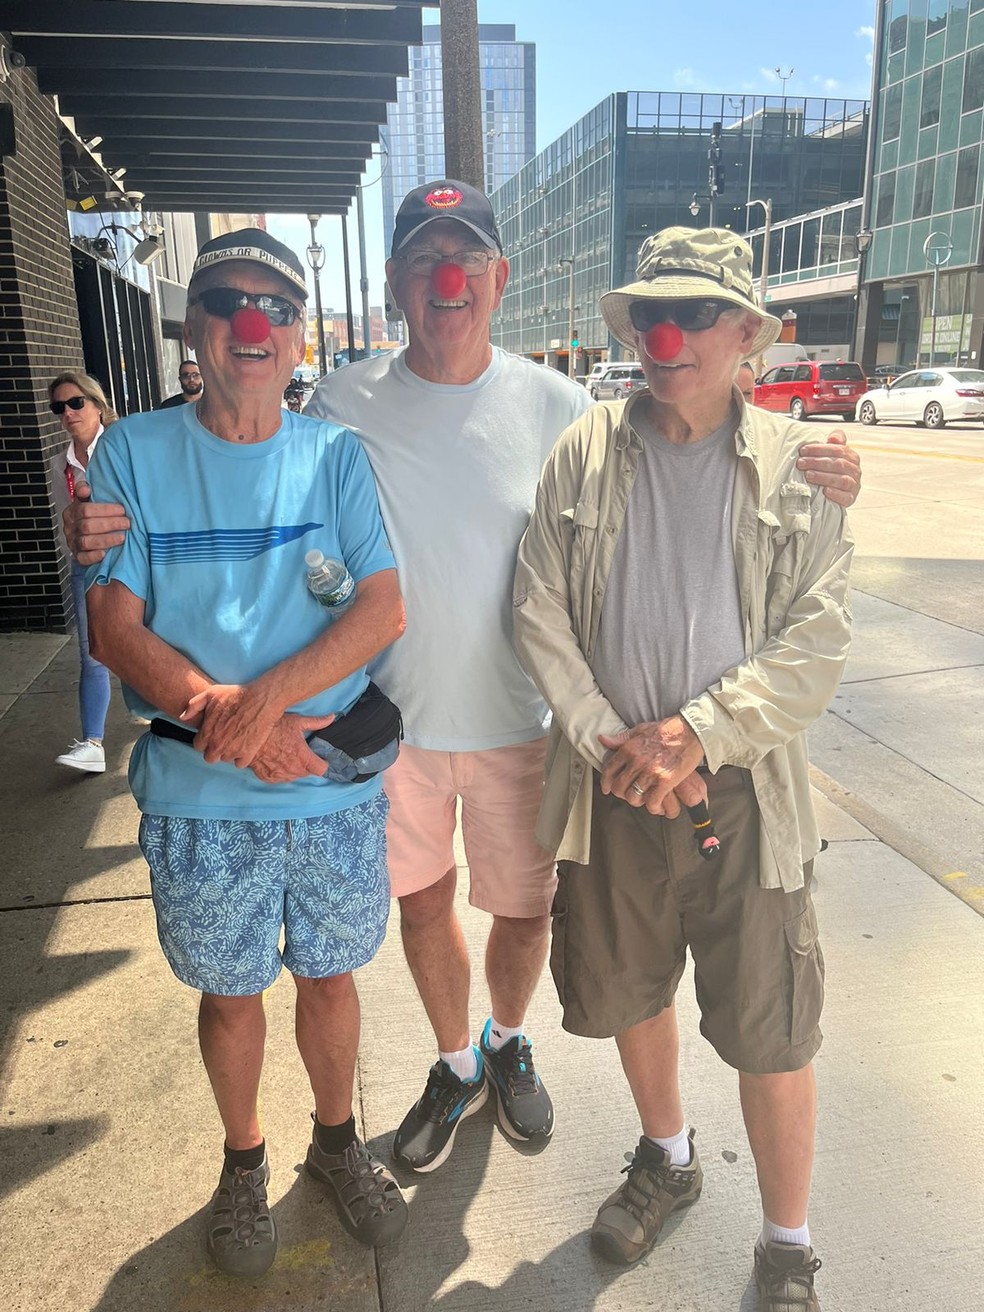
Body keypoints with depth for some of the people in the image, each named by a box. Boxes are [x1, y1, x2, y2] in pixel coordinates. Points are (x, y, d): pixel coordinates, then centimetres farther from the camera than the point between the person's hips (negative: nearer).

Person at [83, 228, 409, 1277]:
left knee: (329, 975, 18)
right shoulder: (133, 452, -2)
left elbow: (385, 608, -9)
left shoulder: (336, 455, 0)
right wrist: (219, 718, -20)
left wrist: (266, 695, -22)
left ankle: (337, 1140, 44)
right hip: (200, 797, 0)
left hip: (338, 785, 1)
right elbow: (114, 626, -6)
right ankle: (243, 1160, 43)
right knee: (231, 992, 16)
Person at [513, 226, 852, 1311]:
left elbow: (817, 640, -8)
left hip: (748, 787, -2)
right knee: (629, 990, 20)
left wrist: (695, 736, -18)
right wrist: (612, 740, -13)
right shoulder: (584, 454, 1)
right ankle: (666, 1158, 49)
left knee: (770, 1030, 7)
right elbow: (539, 611, -3)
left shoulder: (796, 464, -3)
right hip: (612, 782, 2)